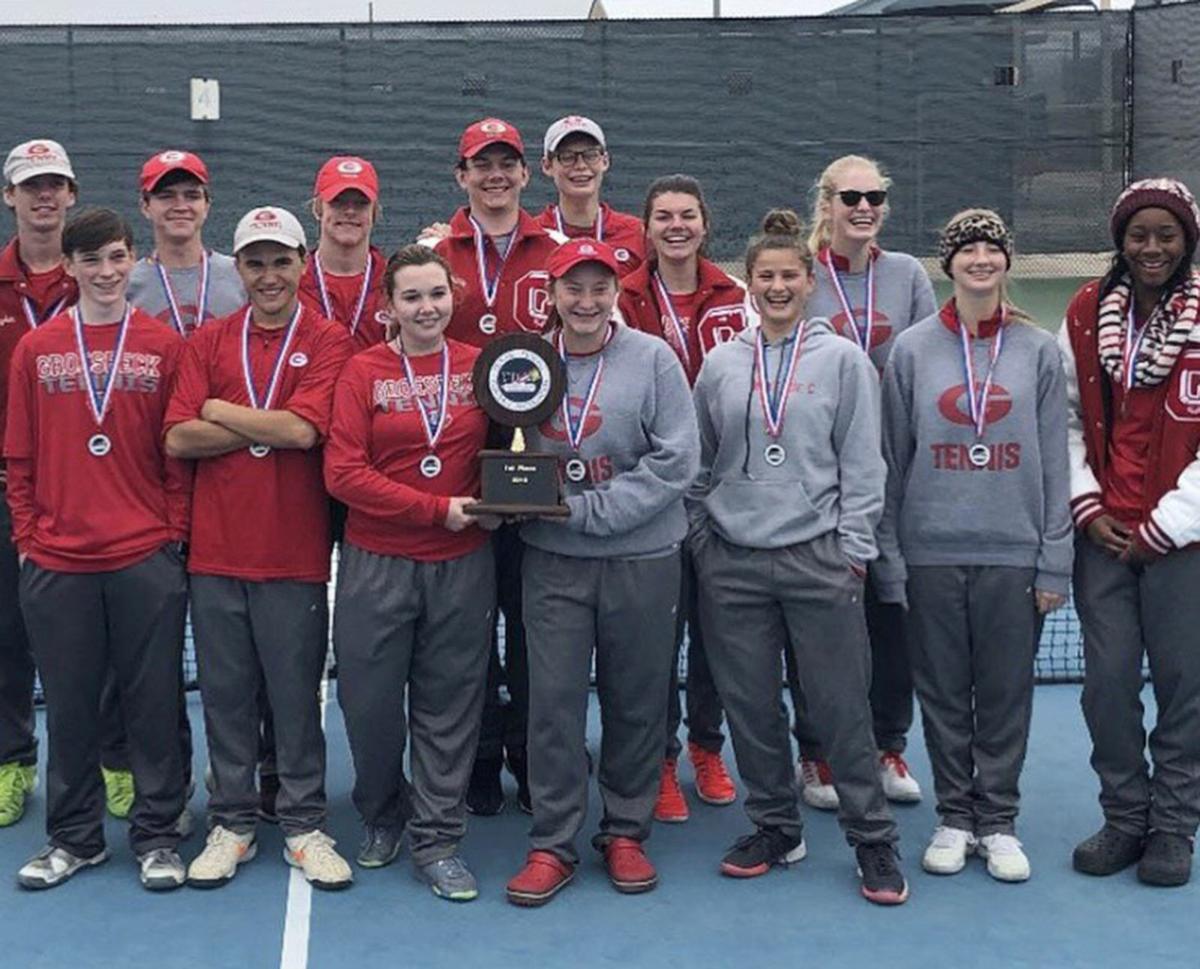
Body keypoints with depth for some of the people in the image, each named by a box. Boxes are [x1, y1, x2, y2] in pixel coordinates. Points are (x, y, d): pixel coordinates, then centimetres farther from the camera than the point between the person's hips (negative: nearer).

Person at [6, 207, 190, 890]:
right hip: (56, 562, 2)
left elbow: (180, 449, 3)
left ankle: (157, 837, 16)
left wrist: (175, 531, -2)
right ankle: (74, 837, 23)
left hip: (148, 557, -1)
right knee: (69, 705, 9)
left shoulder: (164, 346, 2)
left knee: (155, 701, 4)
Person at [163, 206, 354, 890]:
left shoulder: (329, 342, 0)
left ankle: (305, 826, 17)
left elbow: (303, 429, -15)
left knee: (297, 694, 5)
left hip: (295, 553, -3)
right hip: (216, 551, 3)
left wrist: (221, 410, -4)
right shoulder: (209, 341, 8)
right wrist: (270, 430, -9)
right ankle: (232, 823, 22)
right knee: (225, 693, 10)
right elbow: (178, 439, -2)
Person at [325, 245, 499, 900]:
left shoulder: (481, 367, 3)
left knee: (450, 705, 7)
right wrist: (438, 509, -14)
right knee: (370, 701, 7)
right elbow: (343, 473, -9)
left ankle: (438, 840, 19)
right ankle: (379, 818, 32)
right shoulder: (364, 372, -3)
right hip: (377, 564, -1)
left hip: (462, 564, 1)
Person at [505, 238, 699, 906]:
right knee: (553, 700, 2)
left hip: (643, 558, -1)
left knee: (637, 701, 9)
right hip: (552, 559, 1)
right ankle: (553, 845, 14)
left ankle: (626, 832, 25)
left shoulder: (653, 359, -5)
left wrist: (589, 509, -14)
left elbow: (677, 461, -11)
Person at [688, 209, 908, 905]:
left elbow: (862, 464, 0)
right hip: (732, 561, 3)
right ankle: (776, 828, 25)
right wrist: (700, 539, 8)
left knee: (842, 706, -1)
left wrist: (853, 551, -5)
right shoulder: (720, 364, 9)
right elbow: (699, 463, 15)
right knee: (750, 706, 8)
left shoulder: (842, 359, 2)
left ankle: (874, 841, 12)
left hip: (818, 558, -3)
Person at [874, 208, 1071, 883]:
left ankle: (999, 821, 19)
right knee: (944, 693, 8)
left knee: (1007, 693, 6)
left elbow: (1055, 464, 4)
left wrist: (1055, 562, -1)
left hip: (1014, 554, 0)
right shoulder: (912, 351, 3)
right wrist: (889, 560, 0)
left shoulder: (1039, 350, 4)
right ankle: (955, 817, 21)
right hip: (931, 554, 0)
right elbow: (893, 461, 4)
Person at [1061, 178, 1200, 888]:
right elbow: (1066, 421, 9)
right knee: (1108, 681, 5)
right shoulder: (1086, 315, 5)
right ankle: (1124, 817, 21)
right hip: (1103, 536, 3)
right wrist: (1086, 507, -1)